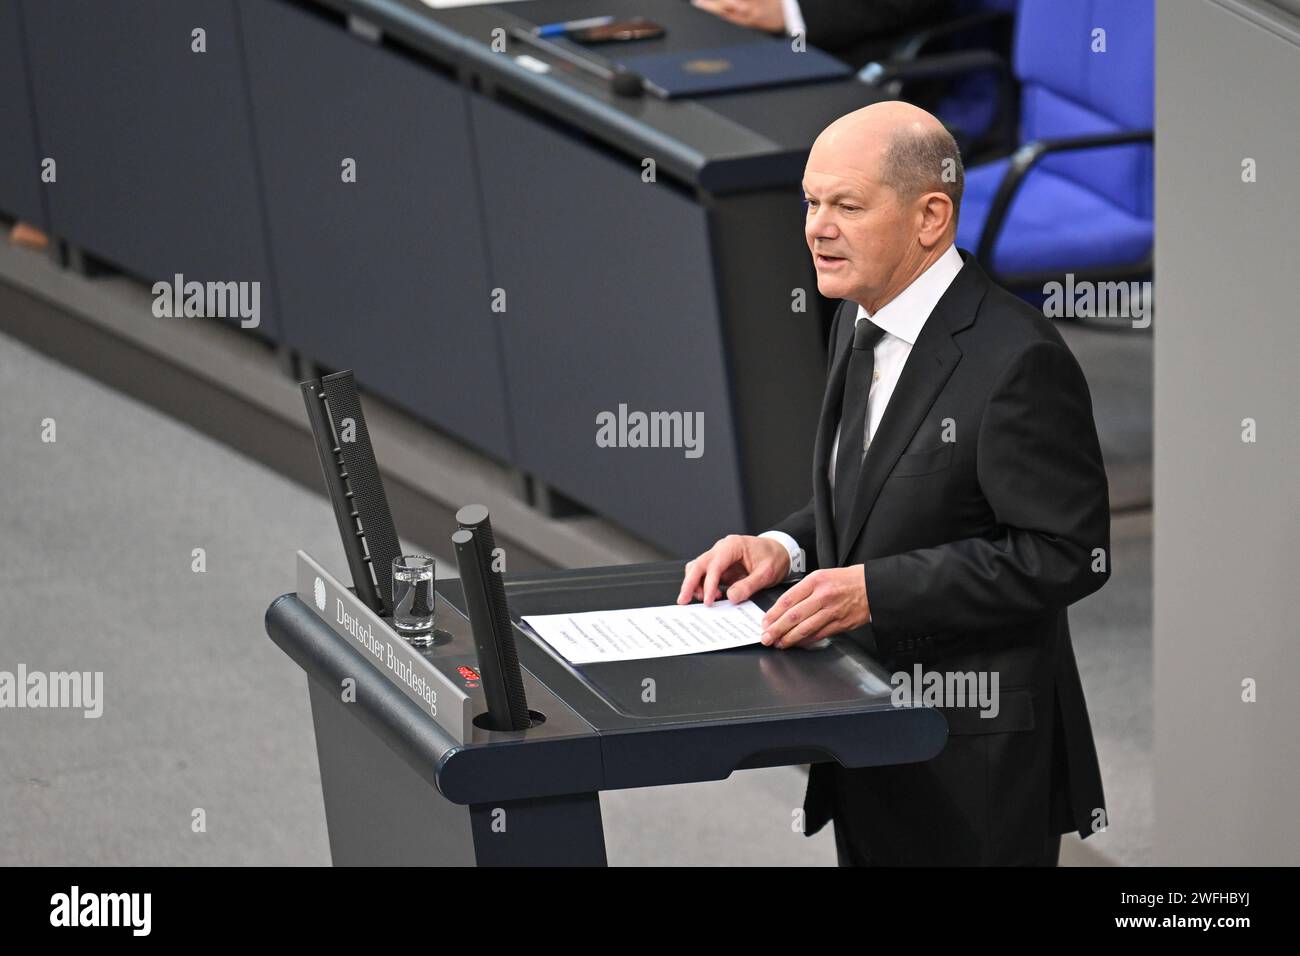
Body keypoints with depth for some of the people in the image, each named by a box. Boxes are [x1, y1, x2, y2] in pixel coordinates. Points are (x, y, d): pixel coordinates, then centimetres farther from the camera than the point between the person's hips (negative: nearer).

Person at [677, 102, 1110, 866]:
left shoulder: (1018, 359, -21)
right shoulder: (861, 325, 8)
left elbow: (1067, 554, -22)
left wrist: (875, 591, -24)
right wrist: (785, 547, -2)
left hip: (973, 758, -8)